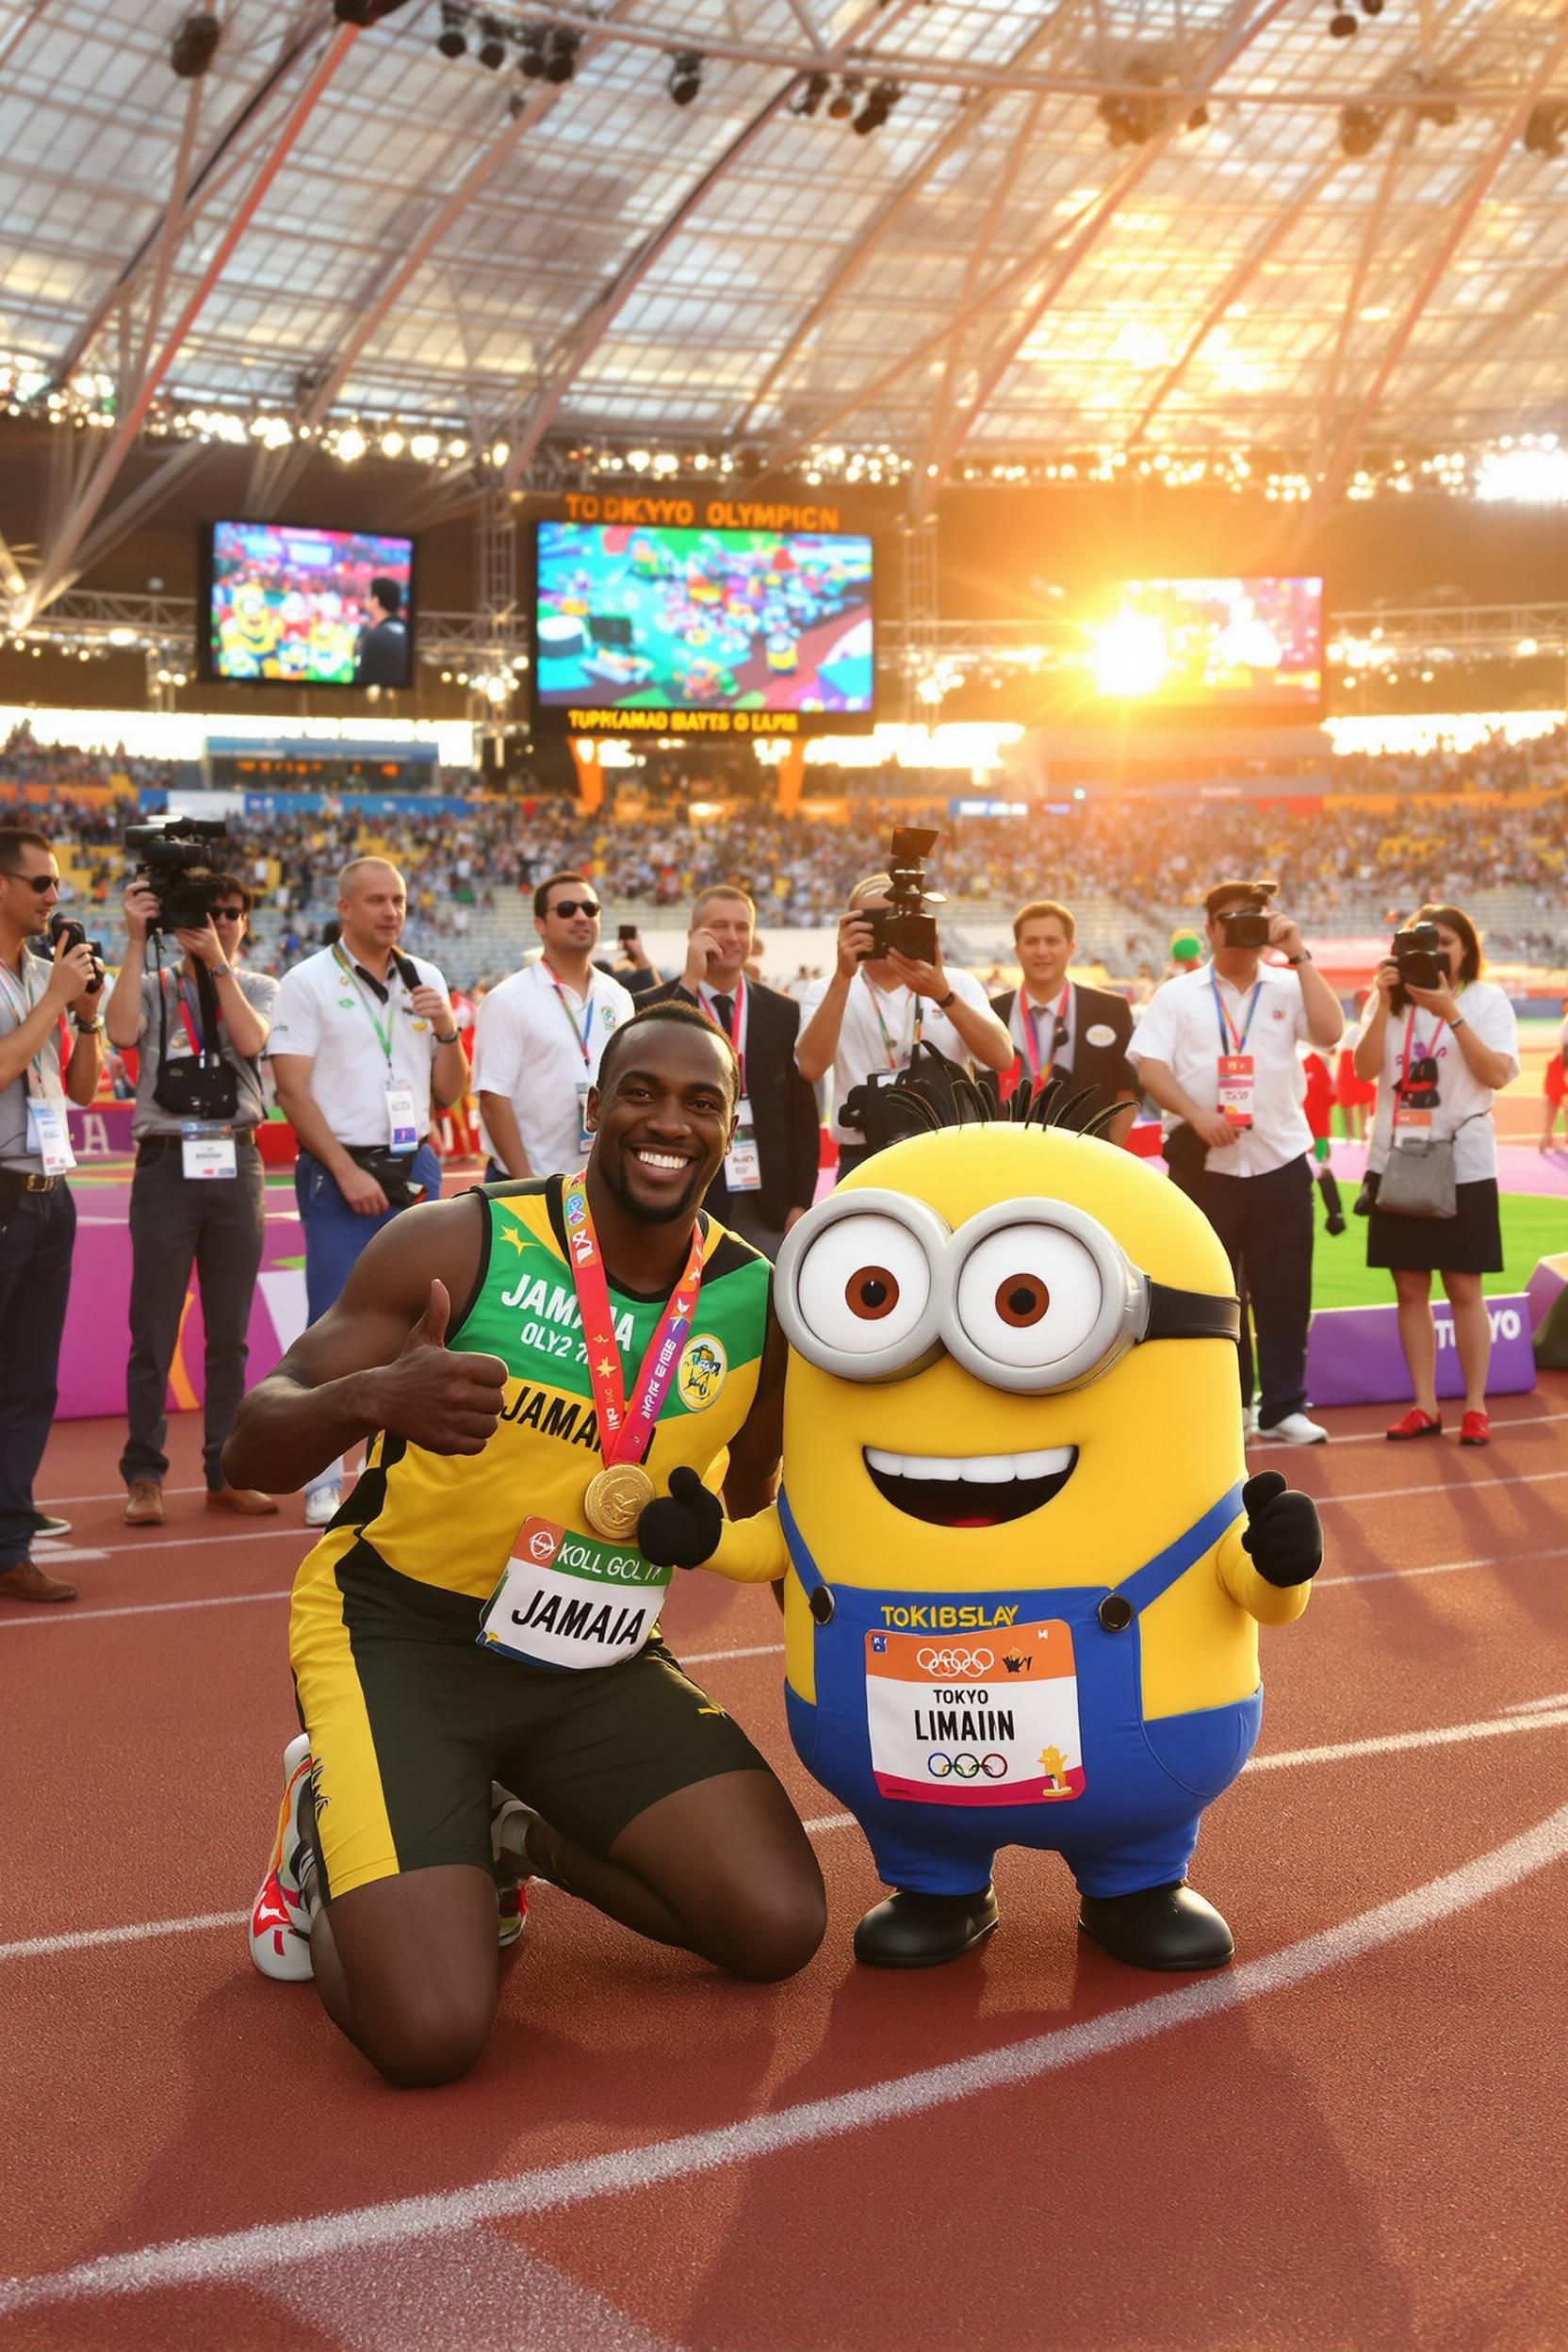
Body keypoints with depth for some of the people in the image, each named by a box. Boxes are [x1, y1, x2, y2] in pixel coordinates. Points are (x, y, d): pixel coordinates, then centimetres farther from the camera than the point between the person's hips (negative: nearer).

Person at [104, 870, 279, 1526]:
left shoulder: (257, 988, 11)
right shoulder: (153, 986, 6)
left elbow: (251, 1040, -9)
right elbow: (122, 1032, -15)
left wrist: (218, 964, -11)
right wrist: (137, 941, -13)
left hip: (236, 1165, 2)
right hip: (168, 1162, -2)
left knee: (230, 1331, 8)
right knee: (154, 1330, -1)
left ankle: (225, 1471, 16)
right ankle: (143, 1477, 6)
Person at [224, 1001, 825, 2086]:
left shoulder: (758, 1304, -4)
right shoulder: (459, 1243, -15)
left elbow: (752, 1510, 16)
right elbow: (255, 1448, -16)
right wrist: (374, 1396, -36)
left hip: (597, 1660, 5)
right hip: (400, 1632, -4)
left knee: (780, 1926, -10)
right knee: (432, 2030, -21)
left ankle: (517, 1834, 16)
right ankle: (326, 1832, 13)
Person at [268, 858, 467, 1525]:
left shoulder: (426, 982, 11)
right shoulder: (308, 983, -2)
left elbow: (449, 1094, 14)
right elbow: (293, 1091, -8)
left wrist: (447, 1031, -4)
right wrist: (347, 1171, -14)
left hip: (415, 1169, 5)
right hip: (339, 1173, -4)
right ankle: (322, 1479, 3)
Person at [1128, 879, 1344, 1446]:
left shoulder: (1288, 988, 8)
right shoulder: (1178, 995, 6)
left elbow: (1329, 1032, -9)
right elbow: (1149, 1066, -3)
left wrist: (1298, 954, -9)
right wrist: (1196, 1113, -18)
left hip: (1280, 1161, 1)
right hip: (1206, 1163, -1)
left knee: (1285, 1291, 3)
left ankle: (1283, 1408, 12)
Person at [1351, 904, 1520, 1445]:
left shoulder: (1486, 1000, 0)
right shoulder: (1391, 1001, 7)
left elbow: (1498, 1074, -13)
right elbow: (1365, 1069, -5)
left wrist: (1449, 1012, -18)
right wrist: (1386, 1004, -14)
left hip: (1462, 1162, -3)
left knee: (1464, 1289, 1)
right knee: (1410, 1288, 5)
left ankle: (1475, 1406, 10)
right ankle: (1424, 1406, 13)